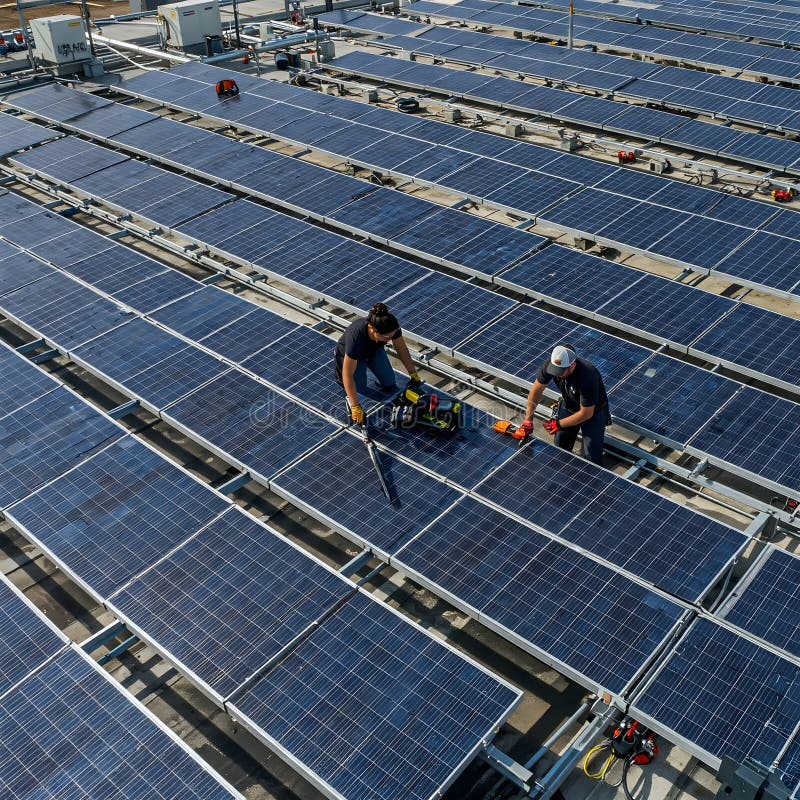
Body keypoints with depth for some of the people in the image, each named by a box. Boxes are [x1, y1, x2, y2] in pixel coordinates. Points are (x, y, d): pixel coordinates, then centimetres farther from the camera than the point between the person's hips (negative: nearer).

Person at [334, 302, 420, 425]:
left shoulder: (392, 328, -34)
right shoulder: (356, 336, -46)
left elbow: (402, 350, -13)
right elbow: (348, 375, -39)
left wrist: (414, 375, -7)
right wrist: (355, 407, -38)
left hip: (374, 350, 4)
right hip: (348, 355, -3)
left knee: (389, 383, -6)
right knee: (359, 388, -14)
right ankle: (340, 369, 12)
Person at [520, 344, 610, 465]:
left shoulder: (587, 376, -41)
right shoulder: (551, 364, -27)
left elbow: (586, 413, -29)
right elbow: (536, 389, -11)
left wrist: (559, 424, -20)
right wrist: (528, 420, -13)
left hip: (594, 411, -5)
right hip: (568, 405, 5)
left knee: (592, 456, -4)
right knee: (560, 449, 13)